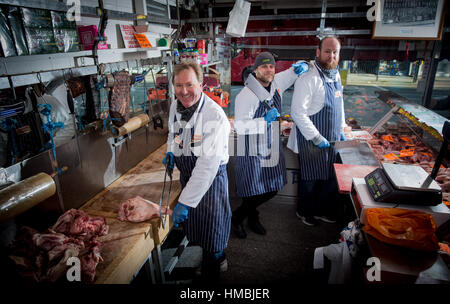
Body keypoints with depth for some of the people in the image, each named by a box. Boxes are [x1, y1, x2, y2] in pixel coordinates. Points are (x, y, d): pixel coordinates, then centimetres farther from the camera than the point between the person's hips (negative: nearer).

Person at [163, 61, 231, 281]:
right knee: (191, 221, 22)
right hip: (187, 175, 8)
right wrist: (170, 151, 0)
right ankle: (218, 260, 49)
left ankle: (211, 273, 36)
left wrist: (184, 202, -29)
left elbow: (208, 164, -30)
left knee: (211, 229, 7)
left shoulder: (214, 116, -27)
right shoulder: (175, 107, -2)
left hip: (210, 178, -7)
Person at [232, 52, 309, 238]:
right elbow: (239, 126, -22)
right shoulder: (246, 95, -20)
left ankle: (252, 217, 39)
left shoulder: (276, 83, 1)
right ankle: (236, 219, 29)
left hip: (272, 146, 7)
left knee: (272, 188, 15)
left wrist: (299, 68, -3)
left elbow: (293, 73, 20)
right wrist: (265, 120, -29)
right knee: (254, 191, 1)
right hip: (252, 151, -7)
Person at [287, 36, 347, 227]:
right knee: (310, 178, 8)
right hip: (312, 141, -8)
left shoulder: (335, 76, 9)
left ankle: (322, 211, 37)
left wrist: (341, 130, 15)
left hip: (332, 139, 8)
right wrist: (316, 137, -22)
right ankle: (305, 212, 31)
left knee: (330, 177, 17)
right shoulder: (309, 79, -19)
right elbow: (297, 112, -24)